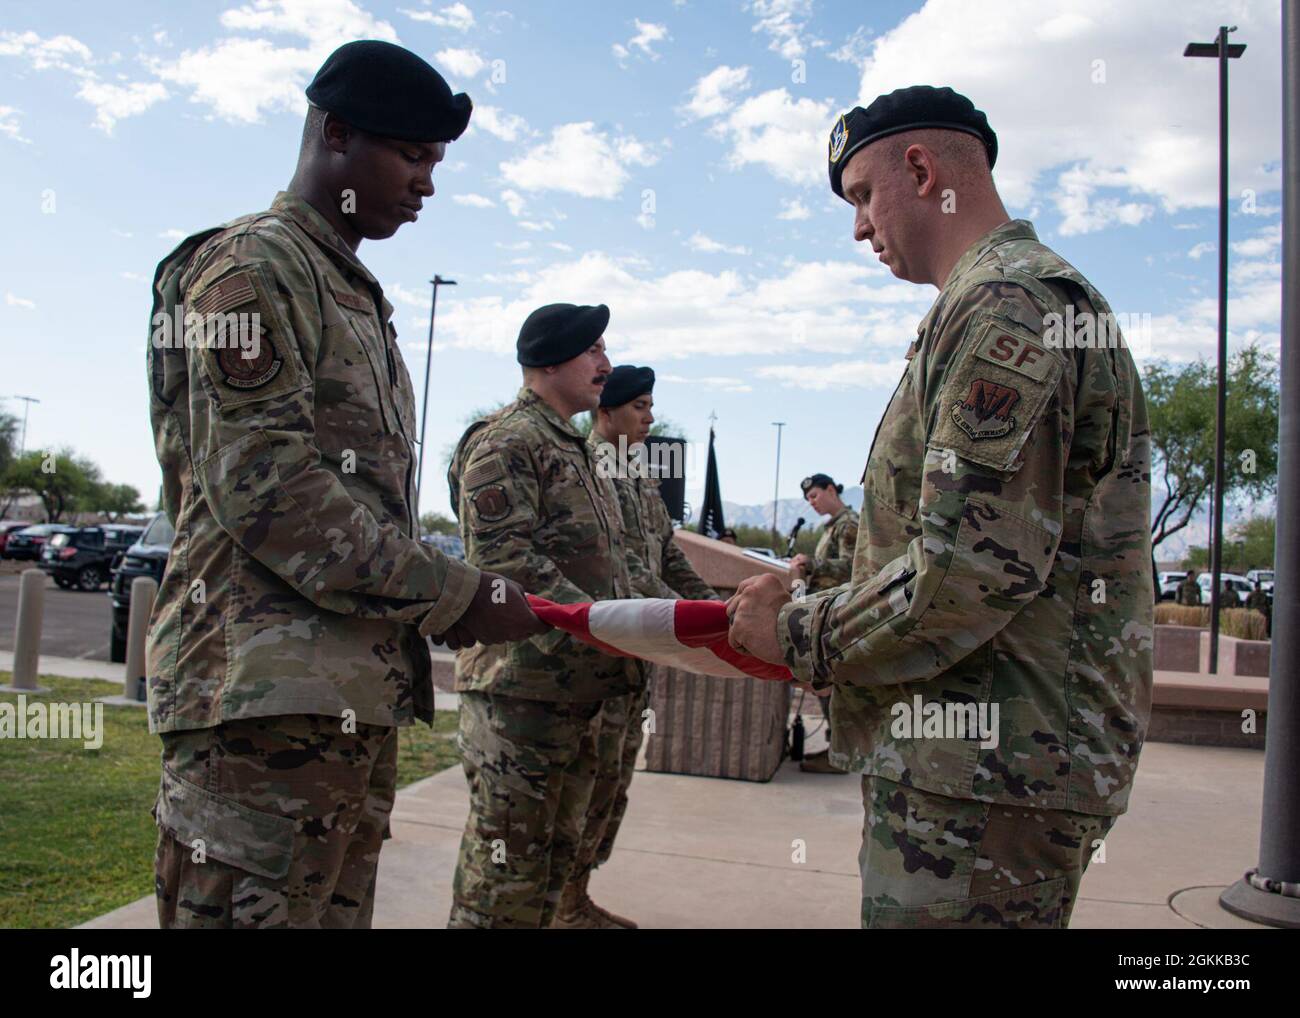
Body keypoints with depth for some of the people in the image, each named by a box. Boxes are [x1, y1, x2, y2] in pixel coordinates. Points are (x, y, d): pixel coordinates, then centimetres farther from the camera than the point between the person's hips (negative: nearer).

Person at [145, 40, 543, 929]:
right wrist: (452, 597, -14)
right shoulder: (251, 267, -4)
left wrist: (457, 604, 11)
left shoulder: (359, 297, 24)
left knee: (338, 910, 13)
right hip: (266, 687, -9)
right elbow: (262, 483, -16)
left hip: (358, 690, 9)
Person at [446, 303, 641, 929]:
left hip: (582, 687, 10)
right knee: (507, 858, -3)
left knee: (557, 853, 16)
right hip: (522, 683, -9)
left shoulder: (576, 450, 21)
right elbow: (505, 557, -20)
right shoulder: (505, 441, -9)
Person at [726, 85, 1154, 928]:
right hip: (992, 755, 10)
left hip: (989, 768, -10)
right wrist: (821, 612, 14)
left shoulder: (1005, 303, -14)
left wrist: (802, 638, -10)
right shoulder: (1044, 295, 20)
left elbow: (974, 568, -24)